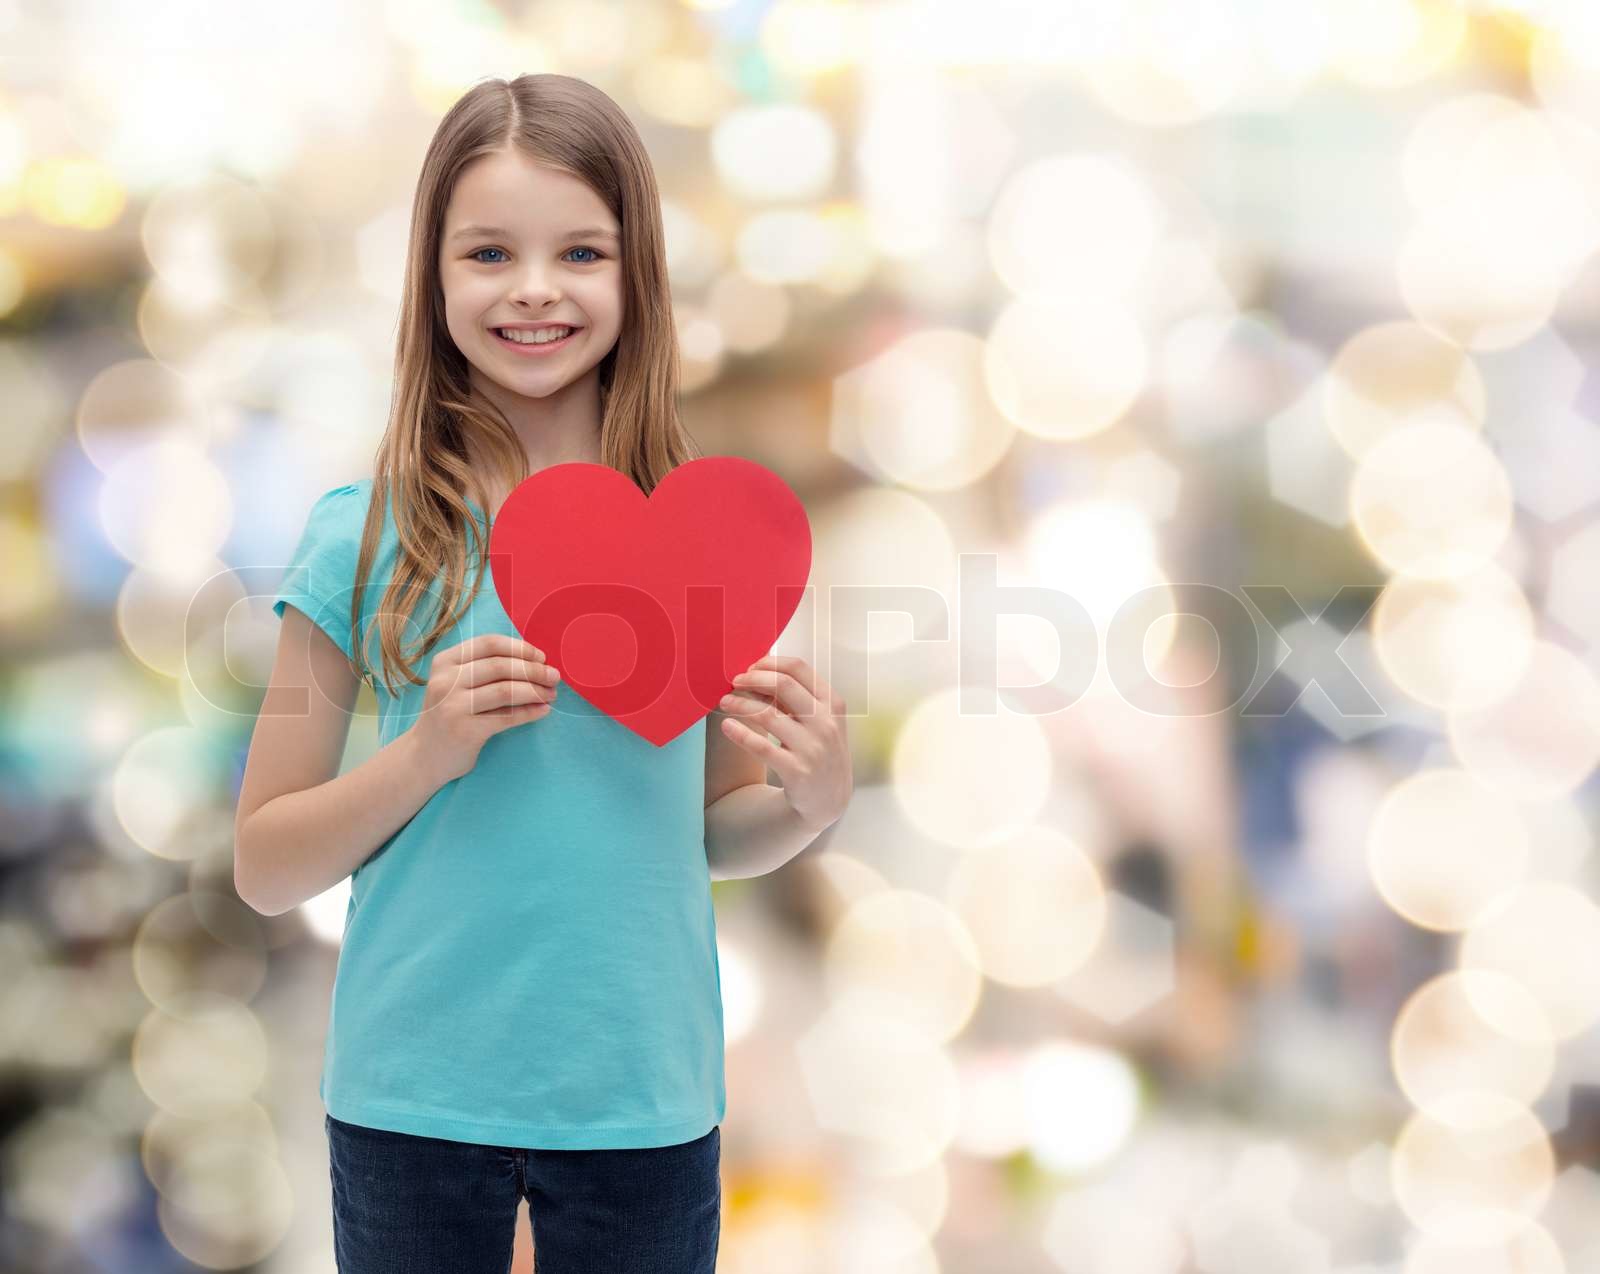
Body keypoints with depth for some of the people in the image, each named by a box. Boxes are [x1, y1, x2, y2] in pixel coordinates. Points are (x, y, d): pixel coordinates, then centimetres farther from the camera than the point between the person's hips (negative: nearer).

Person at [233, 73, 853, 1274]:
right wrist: (427, 754, -16)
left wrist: (811, 801, -9)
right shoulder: (367, 537, -5)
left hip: (645, 1099, 1)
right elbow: (265, 868, -1)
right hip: (414, 1098, -1)